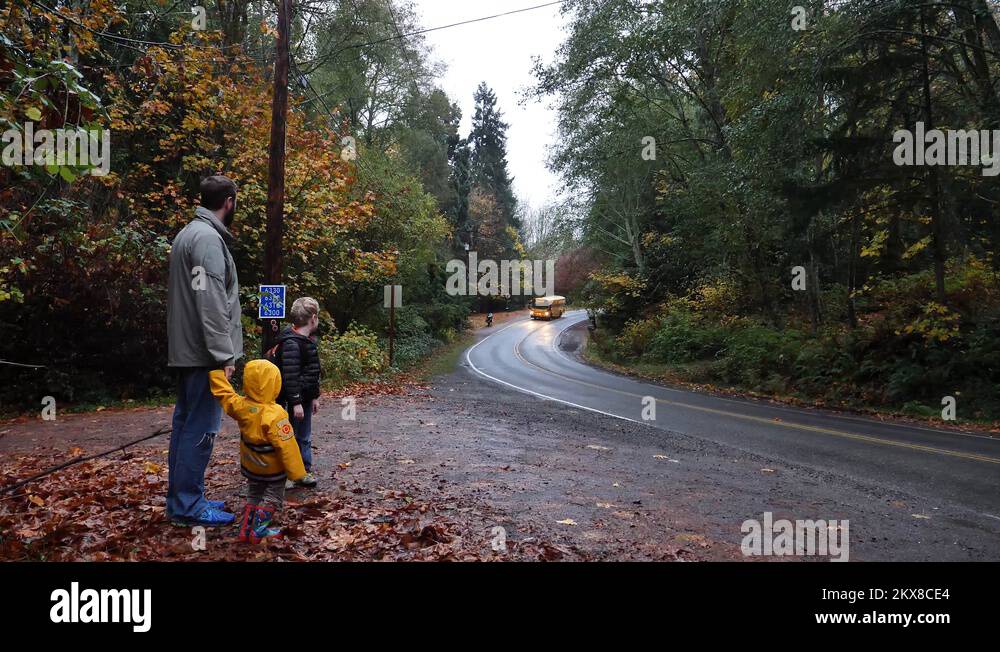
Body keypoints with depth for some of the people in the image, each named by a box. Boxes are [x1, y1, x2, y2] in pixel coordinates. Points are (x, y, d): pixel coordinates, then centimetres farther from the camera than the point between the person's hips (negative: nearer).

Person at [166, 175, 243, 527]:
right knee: (201, 428, -5)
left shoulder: (188, 233, 17)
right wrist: (224, 354, -20)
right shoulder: (208, 238, -14)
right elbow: (210, 302, -21)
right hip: (203, 353, -10)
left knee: (186, 424, 13)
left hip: (185, 351, 10)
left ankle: (181, 499, 21)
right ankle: (187, 505, 1)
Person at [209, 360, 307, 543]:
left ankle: (245, 528, 24)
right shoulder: (275, 415, -32)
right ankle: (259, 531, 9)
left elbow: (223, 393, 3)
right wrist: (297, 472, -21)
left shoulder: (241, 406, -15)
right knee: (273, 497, 12)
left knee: (253, 494, 24)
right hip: (273, 470, -6)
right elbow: (287, 446, -29)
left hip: (250, 466, 6)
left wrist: (216, 371, 16)